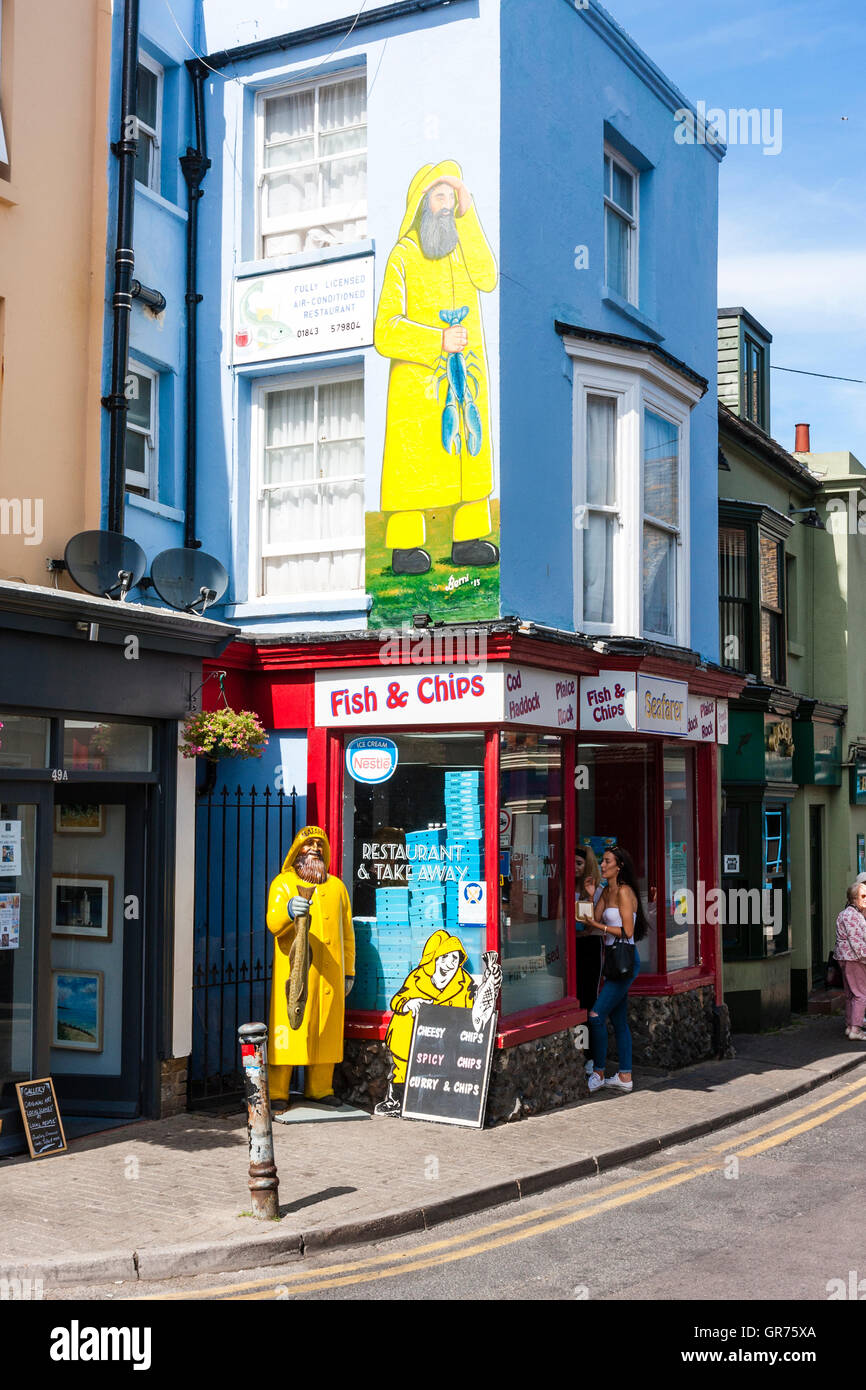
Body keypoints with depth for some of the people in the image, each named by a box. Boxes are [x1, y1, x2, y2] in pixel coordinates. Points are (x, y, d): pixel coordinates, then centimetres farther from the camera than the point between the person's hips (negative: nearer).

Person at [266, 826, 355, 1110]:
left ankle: (319, 1088, 14)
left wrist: (349, 972, 17)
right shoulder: (283, 883, 5)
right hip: (294, 970, -4)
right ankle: (277, 1092, -2)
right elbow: (273, 924, -11)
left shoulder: (336, 886, 18)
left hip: (330, 973, 4)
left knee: (326, 1029, 4)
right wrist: (289, 911, -33)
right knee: (288, 1027, -8)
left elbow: (347, 932, 21)